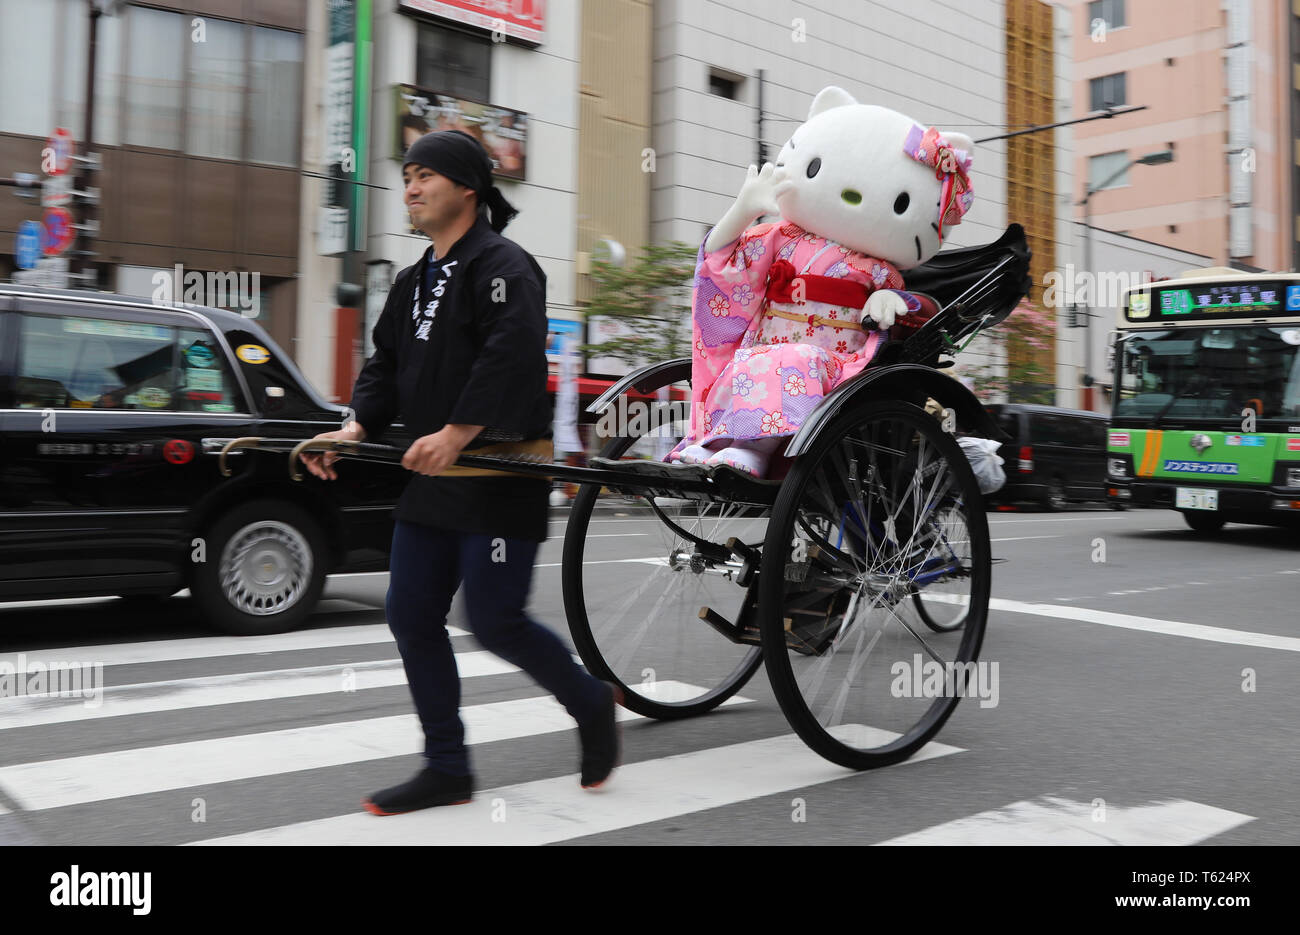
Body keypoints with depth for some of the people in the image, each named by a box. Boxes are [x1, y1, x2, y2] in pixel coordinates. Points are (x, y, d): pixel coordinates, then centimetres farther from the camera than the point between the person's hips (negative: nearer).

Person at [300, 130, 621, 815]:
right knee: (411, 619, 6)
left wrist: (456, 434, -27)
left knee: (494, 622, -7)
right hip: (433, 479, 9)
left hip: (502, 479, -9)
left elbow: (512, 357, -23)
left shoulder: (502, 265, -9)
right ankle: (446, 769, 19)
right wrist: (356, 428, 0)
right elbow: (388, 365, 17)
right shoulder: (414, 281, 19)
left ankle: (592, 704, 20)